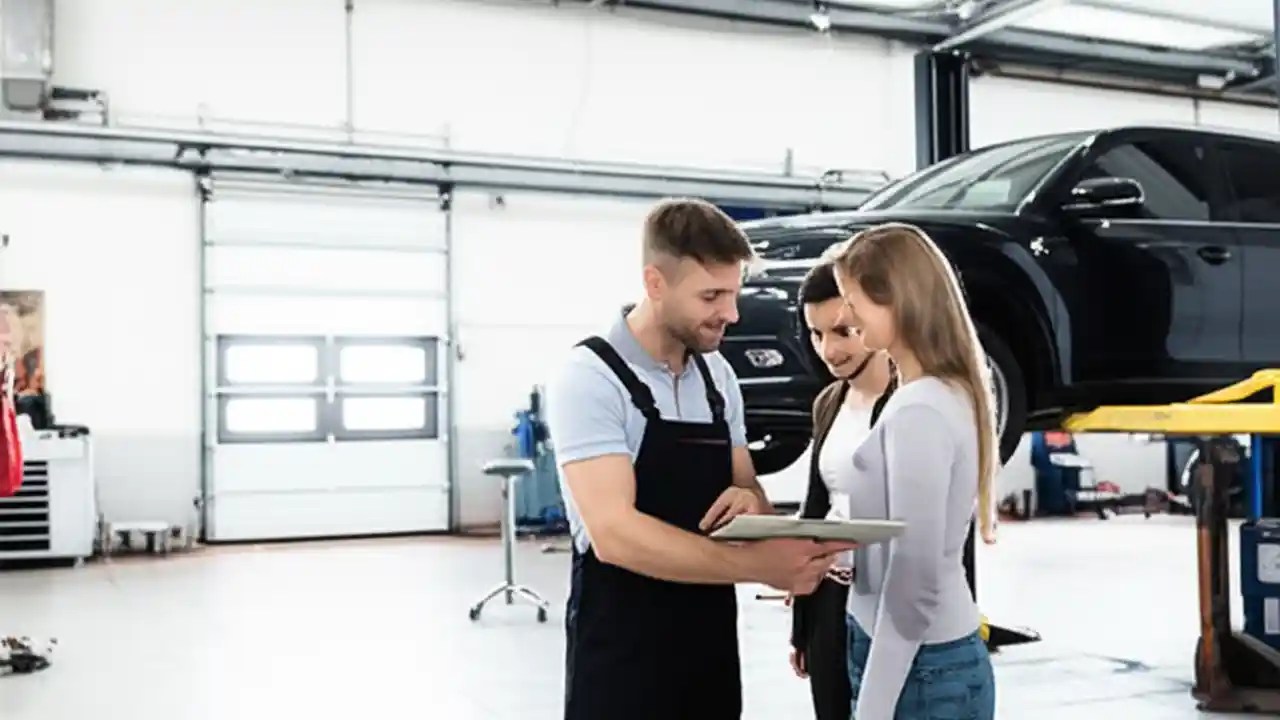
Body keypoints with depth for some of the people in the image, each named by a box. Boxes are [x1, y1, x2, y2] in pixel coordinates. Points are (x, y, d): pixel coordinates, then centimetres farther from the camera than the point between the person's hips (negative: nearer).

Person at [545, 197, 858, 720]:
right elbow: (614, 533, -25)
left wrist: (749, 500, -10)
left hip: (711, 651, 6)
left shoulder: (718, 376, 5)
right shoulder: (590, 378, -16)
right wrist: (757, 564, -31)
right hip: (620, 659, -6)